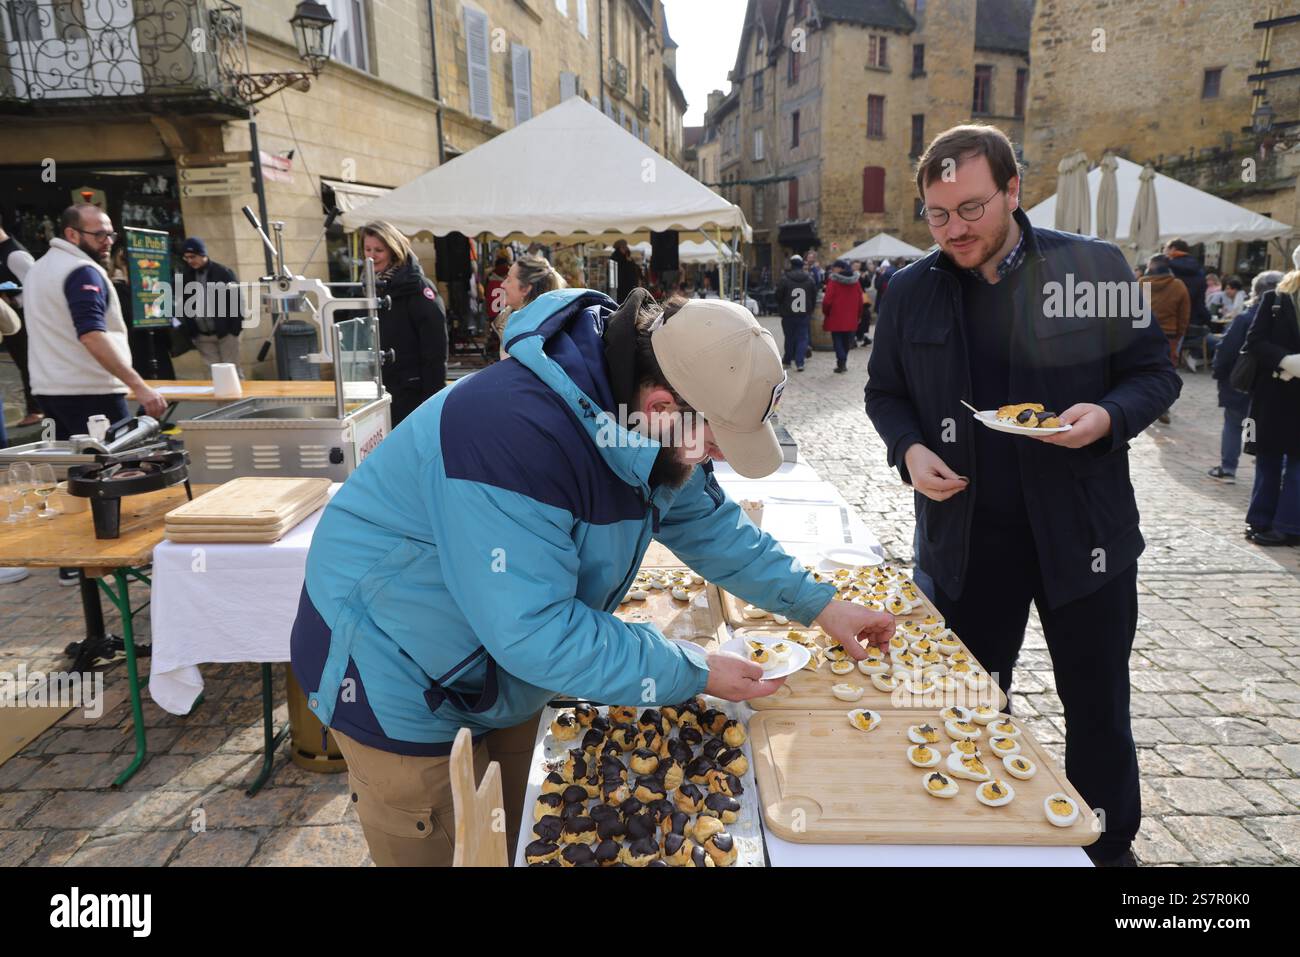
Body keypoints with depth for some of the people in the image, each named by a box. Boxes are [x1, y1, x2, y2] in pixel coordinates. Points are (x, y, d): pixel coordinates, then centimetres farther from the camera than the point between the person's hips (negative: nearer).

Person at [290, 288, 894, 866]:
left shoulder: (646, 424, -8)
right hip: (398, 683, -7)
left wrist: (818, 604, 2)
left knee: (507, 845, 19)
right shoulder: (518, 433, -37)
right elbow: (535, 630, -35)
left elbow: (708, 524, 6)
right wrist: (695, 676, -26)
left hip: (503, 677, 8)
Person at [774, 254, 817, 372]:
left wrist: (781, 311, 12)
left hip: (788, 314, -1)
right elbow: (814, 297, 7)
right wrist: (810, 311, 16)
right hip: (804, 315, 1)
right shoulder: (810, 280, 3)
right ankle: (799, 363, -6)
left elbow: (778, 297, -3)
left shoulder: (784, 279, -7)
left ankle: (787, 361, 22)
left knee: (789, 338, 11)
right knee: (802, 338, 3)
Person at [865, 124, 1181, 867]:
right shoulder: (911, 290, 1)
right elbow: (885, 392, 10)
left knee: (1099, 709, 14)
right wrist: (909, 449, -9)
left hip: (1082, 531, -1)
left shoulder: (1096, 265, -5)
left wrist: (1109, 414, -20)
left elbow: (1156, 372, 1)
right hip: (965, 538, 2)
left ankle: (1110, 847, 39)